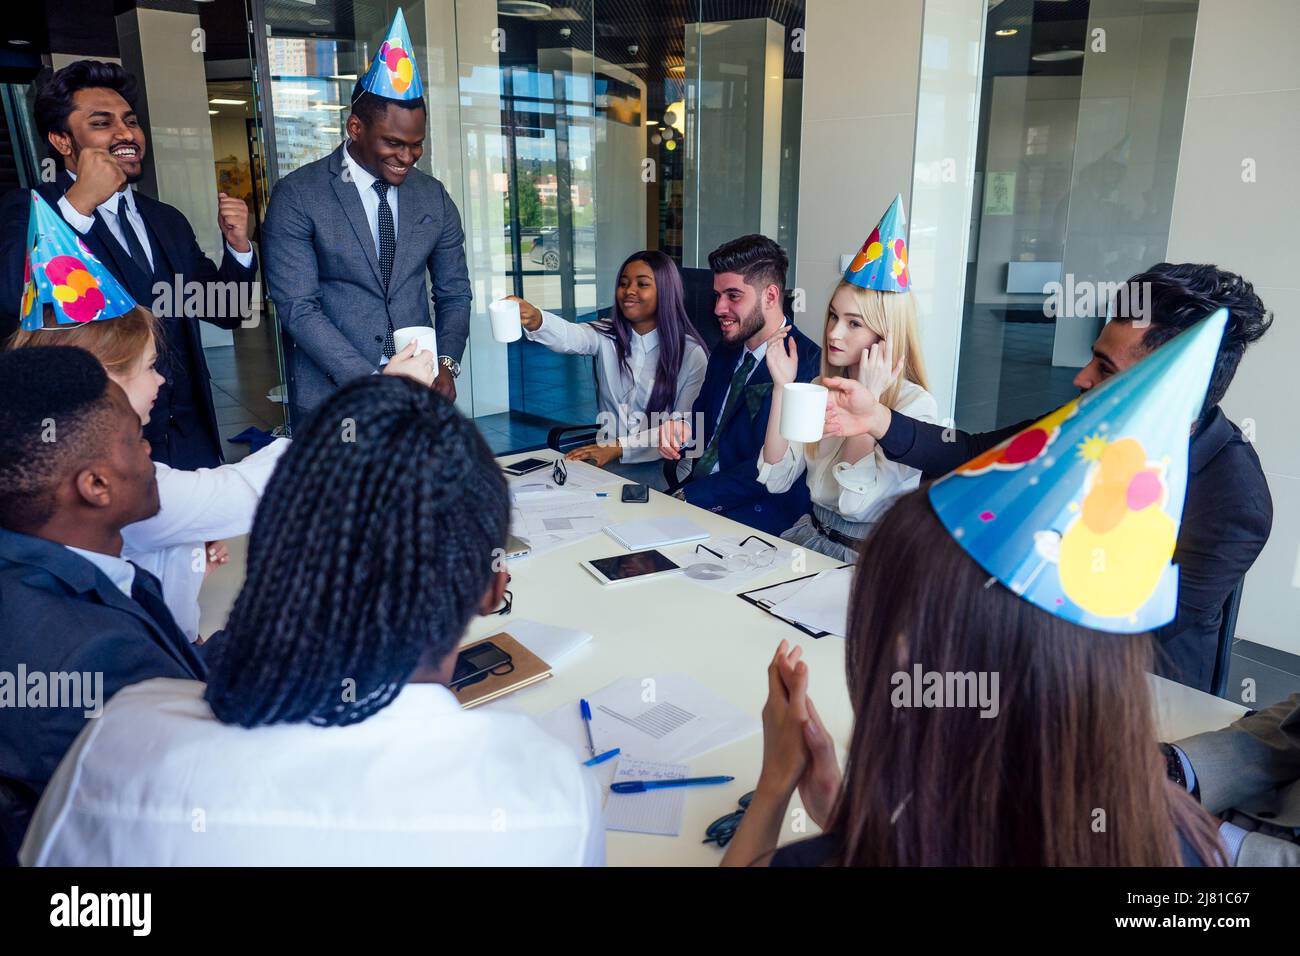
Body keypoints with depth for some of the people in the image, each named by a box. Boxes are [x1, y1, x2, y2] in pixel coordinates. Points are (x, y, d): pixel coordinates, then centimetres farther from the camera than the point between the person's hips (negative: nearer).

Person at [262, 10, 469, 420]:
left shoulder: (433, 197, 5)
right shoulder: (297, 196, -7)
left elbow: (454, 293, 10)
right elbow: (297, 306, -12)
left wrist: (445, 363, -8)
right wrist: (371, 381, -20)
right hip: (334, 395, -3)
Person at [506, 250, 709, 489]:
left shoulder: (691, 353, -6)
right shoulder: (607, 337, 3)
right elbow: (570, 337, -20)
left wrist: (618, 448, -19)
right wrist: (534, 319, -44)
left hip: (660, 470, -4)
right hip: (604, 460, 4)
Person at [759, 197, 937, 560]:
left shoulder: (916, 405, -13)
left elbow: (855, 502, -21)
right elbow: (777, 478, -3)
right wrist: (782, 386, -9)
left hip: (872, 557, -6)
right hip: (811, 535, 6)